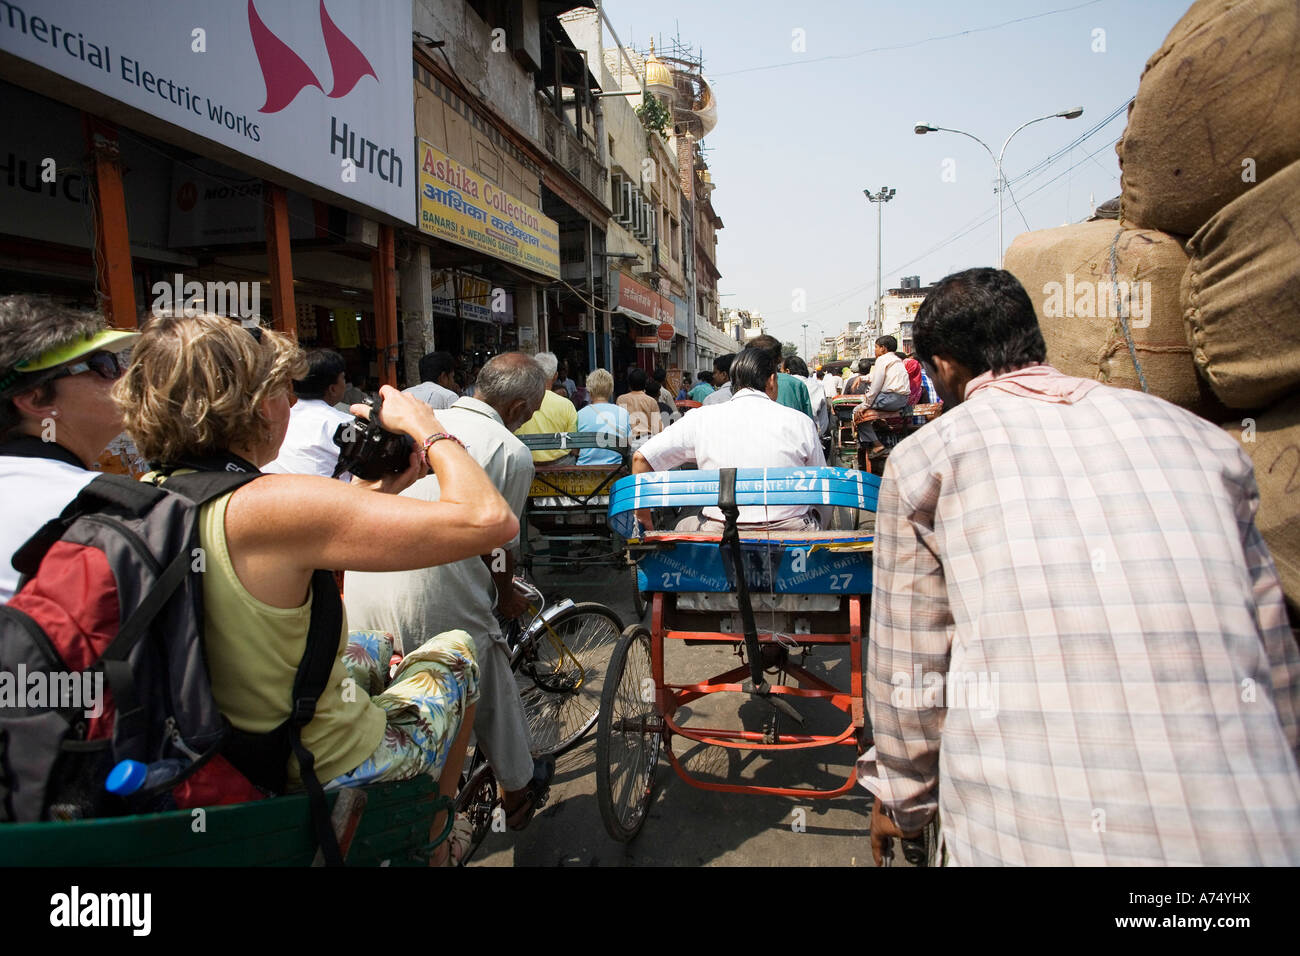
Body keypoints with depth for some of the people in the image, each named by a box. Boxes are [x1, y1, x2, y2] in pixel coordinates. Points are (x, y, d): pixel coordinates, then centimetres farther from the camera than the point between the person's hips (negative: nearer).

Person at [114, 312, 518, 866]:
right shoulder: (266, 508, -33)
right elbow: (490, 520, -36)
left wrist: (381, 487, 2)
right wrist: (424, 426, -20)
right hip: (333, 773, -7)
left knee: (376, 647, 32)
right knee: (455, 652, 19)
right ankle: (432, 840, 36)